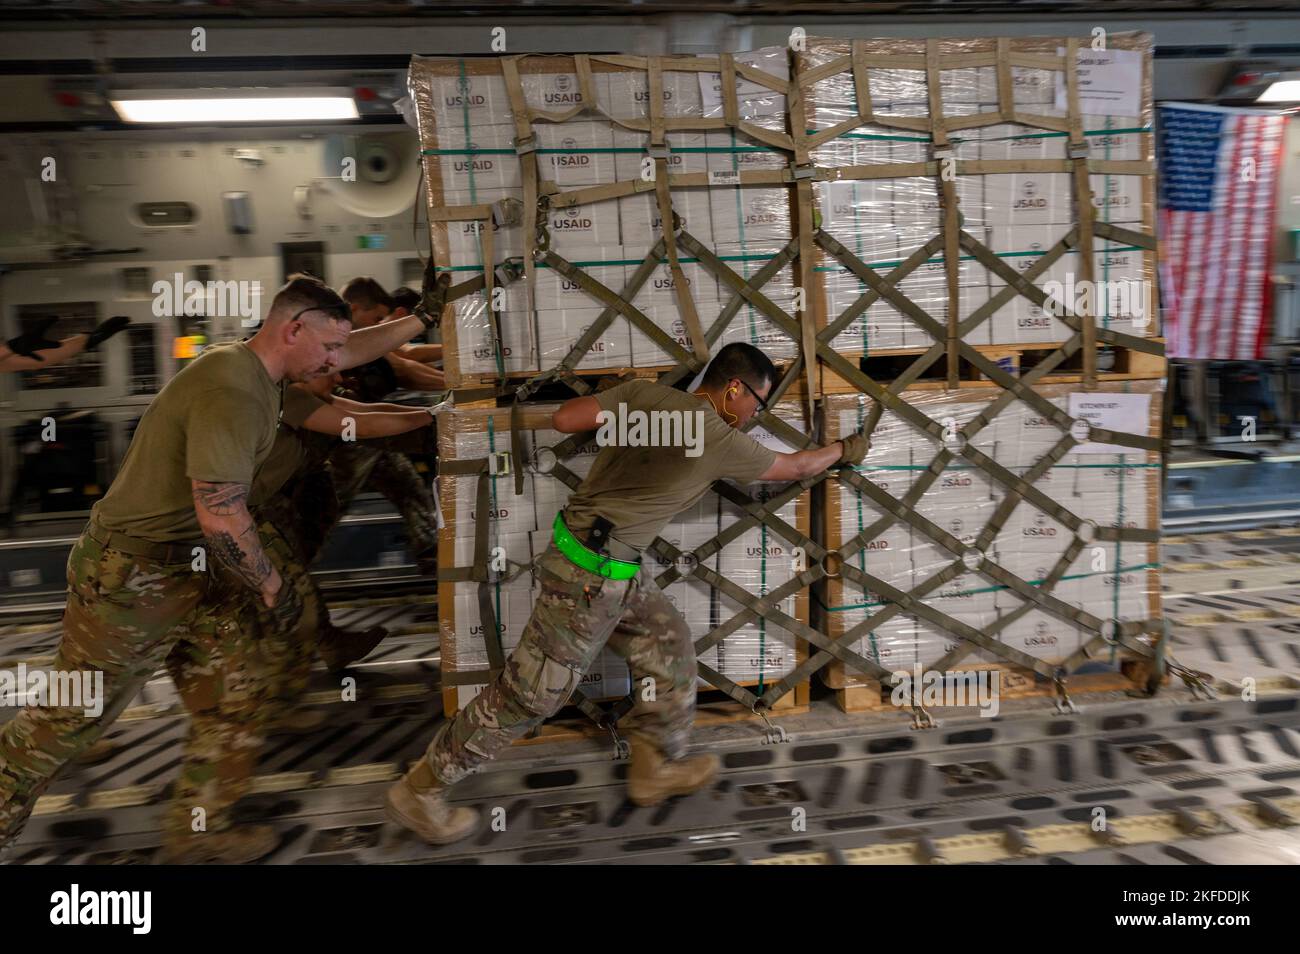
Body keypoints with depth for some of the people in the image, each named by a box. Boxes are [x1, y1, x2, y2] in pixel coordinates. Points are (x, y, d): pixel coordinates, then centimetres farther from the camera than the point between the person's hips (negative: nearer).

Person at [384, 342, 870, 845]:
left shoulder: (642, 392, 1)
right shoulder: (724, 442, -12)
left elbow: (564, 419, -4)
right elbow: (794, 467, 5)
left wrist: (609, 413, 15)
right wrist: (843, 450, 24)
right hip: (592, 572, -9)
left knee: (669, 648, 17)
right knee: (531, 691, 3)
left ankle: (656, 766, 31)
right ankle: (419, 789, 16)